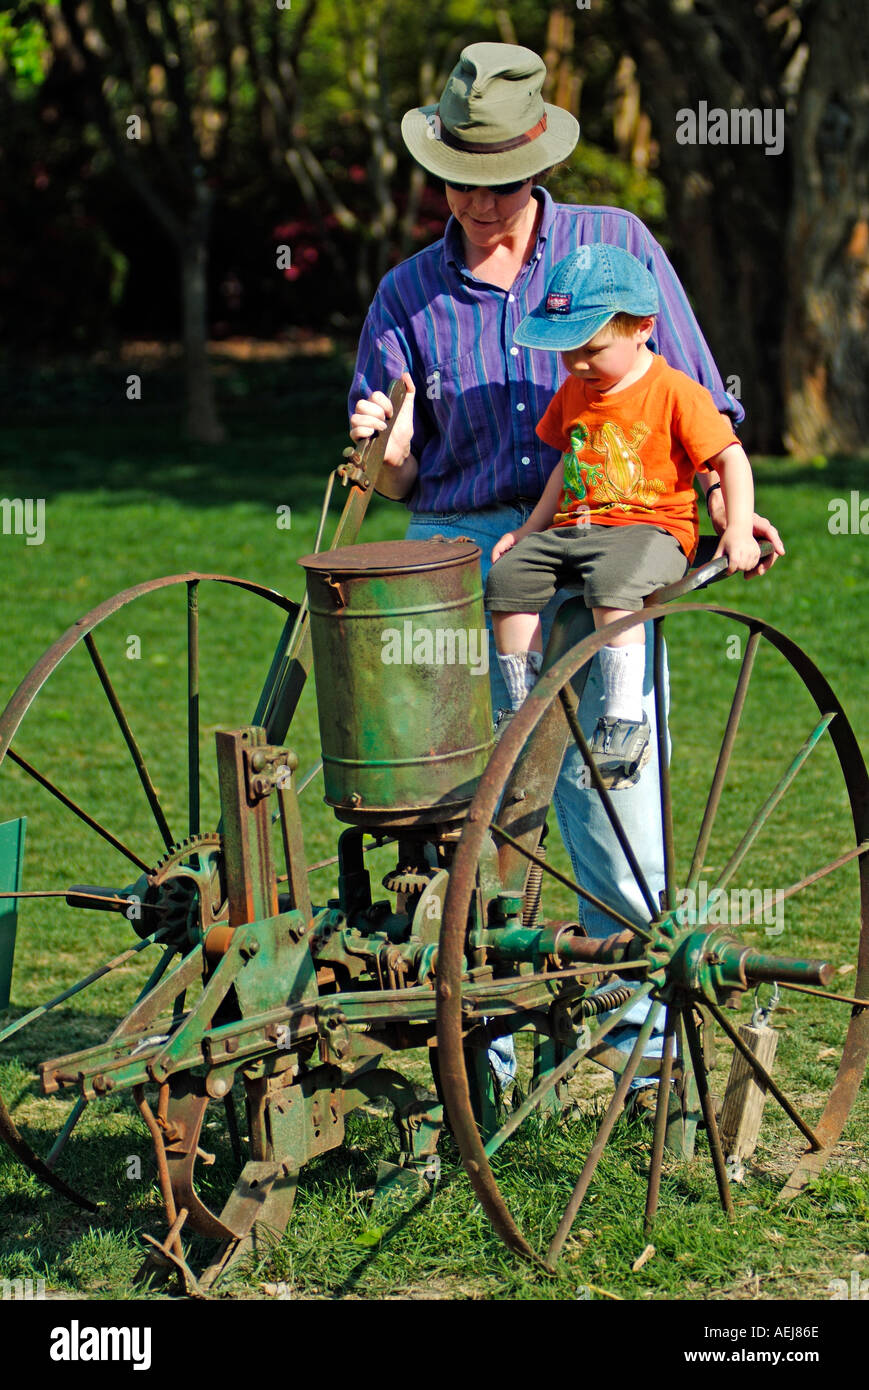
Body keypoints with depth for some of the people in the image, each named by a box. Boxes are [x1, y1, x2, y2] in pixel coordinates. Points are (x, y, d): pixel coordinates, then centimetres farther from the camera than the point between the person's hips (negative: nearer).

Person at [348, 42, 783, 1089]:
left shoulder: (617, 246, 7)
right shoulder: (408, 295, 10)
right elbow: (400, 478, 11)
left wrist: (723, 500, -5)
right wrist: (382, 441, -11)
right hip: (461, 555, 2)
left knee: (612, 787, -5)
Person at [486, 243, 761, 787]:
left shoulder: (675, 391, -8)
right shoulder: (575, 391, 14)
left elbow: (730, 456, -8)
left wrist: (739, 530, -18)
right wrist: (531, 528, 18)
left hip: (652, 529, -7)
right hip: (572, 528, 7)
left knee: (612, 585, -37)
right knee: (508, 576, -16)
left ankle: (625, 720, -32)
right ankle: (526, 710, -5)